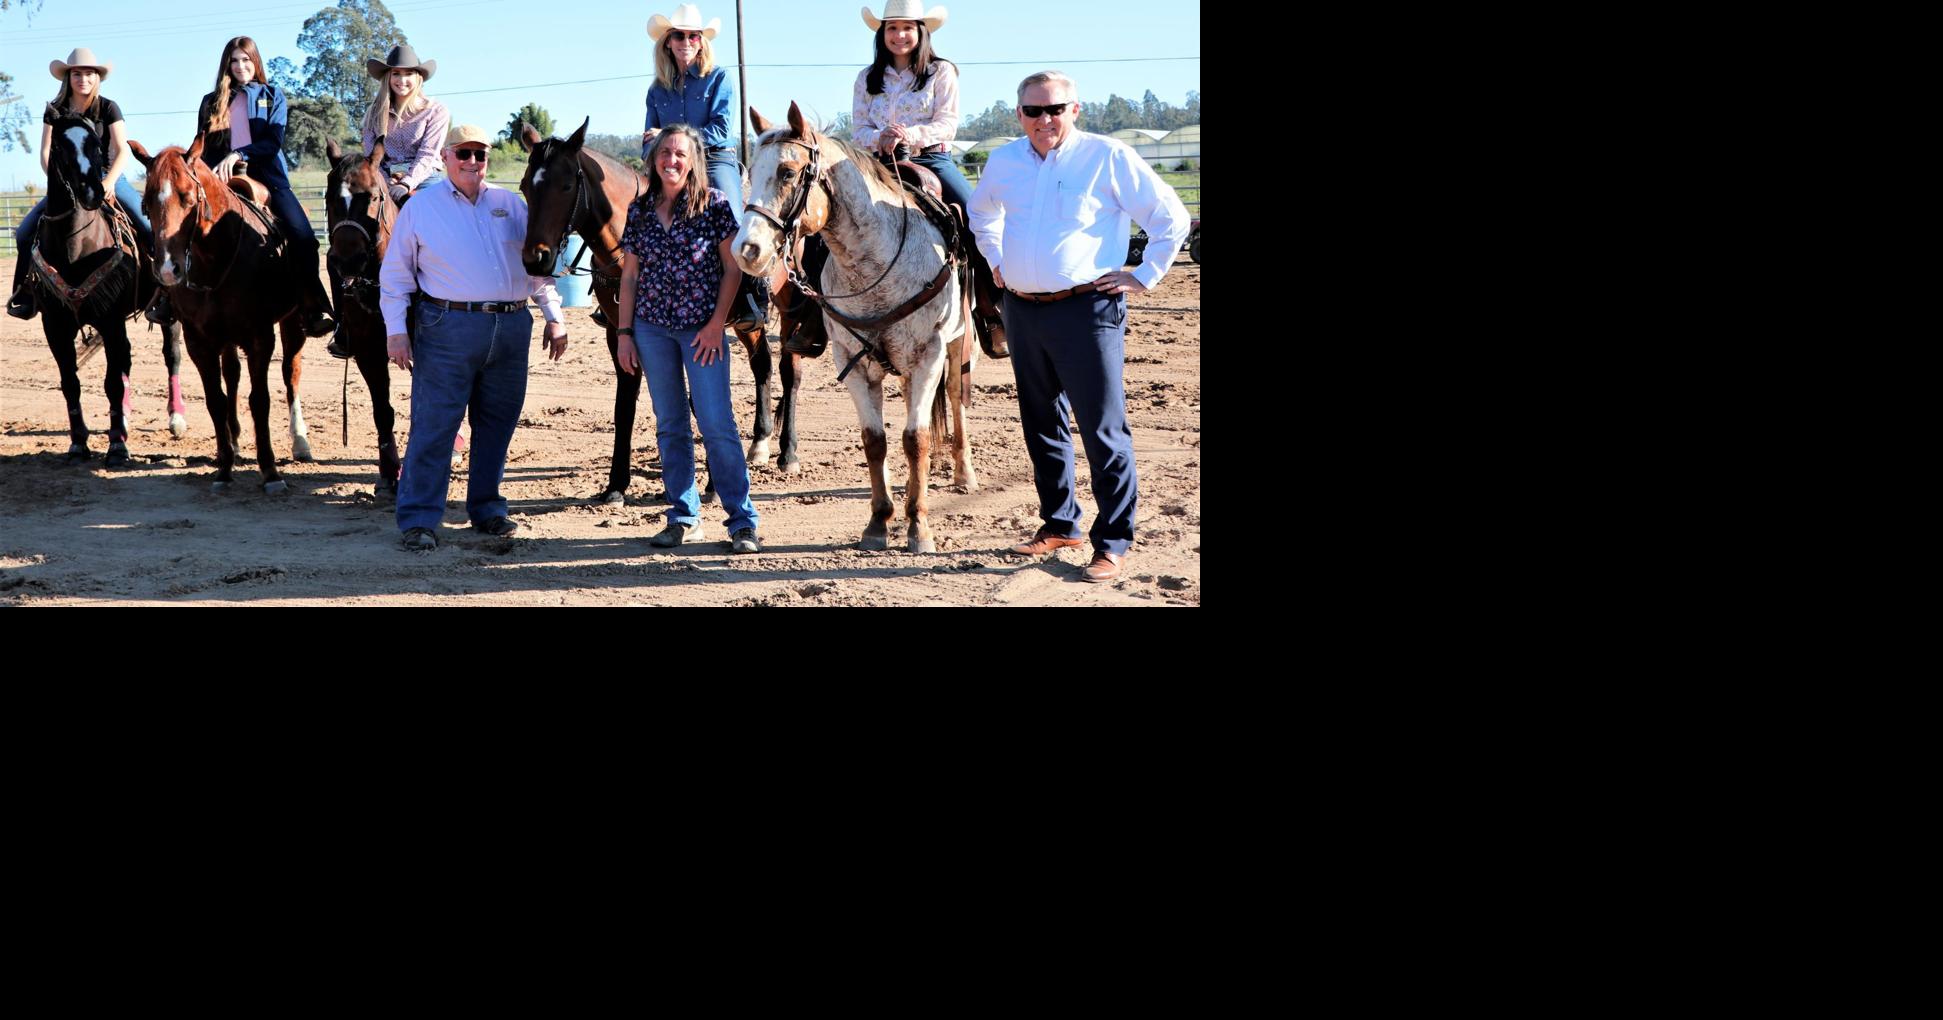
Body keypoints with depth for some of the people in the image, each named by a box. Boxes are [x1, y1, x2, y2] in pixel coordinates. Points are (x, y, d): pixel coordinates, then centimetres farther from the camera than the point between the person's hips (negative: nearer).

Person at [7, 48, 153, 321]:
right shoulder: (54, 111, 6)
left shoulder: (108, 108, -1)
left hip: (107, 178, -2)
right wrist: (58, 182, -16)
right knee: (25, 231, -11)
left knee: (150, 226, -25)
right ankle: (25, 292, 5)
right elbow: (46, 153, 2)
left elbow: (123, 150, -7)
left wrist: (108, 182, -23)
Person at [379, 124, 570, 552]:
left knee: (498, 424, 10)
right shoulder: (420, 208, 3)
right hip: (449, 328, -4)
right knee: (433, 425, -5)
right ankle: (418, 518, 0)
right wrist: (395, 330, -5)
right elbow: (395, 275, 3)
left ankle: (488, 509, 22)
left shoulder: (511, 204, 12)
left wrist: (554, 318, 12)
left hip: (511, 328, 4)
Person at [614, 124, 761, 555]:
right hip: (652, 329, 4)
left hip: (702, 328, -4)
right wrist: (625, 333, 5)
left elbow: (732, 269, -4)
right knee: (669, 426, 7)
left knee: (718, 425, -8)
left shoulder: (714, 204, -3)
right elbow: (629, 275, 11)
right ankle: (684, 519, 15)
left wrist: (716, 324, -11)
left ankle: (743, 522, -4)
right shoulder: (640, 210, 8)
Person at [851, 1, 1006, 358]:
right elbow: (858, 130, 5)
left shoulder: (941, 73, 5)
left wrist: (914, 135, -23)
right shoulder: (867, 78, 12)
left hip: (932, 160, -2)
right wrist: (881, 138, -17)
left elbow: (947, 124, -5)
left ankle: (991, 314, -15)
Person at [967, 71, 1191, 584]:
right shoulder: (1004, 161, 8)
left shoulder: (1109, 157, -8)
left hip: (1086, 310, -6)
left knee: (1103, 431, -5)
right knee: (1041, 426, 15)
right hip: (1022, 311, 6)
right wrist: (996, 260, 20)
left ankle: (1112, 541, 1)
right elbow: (981, 211, 30)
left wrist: (1145, 276, -5)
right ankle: (1059, 524, 28)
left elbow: (1172, 217, -4)